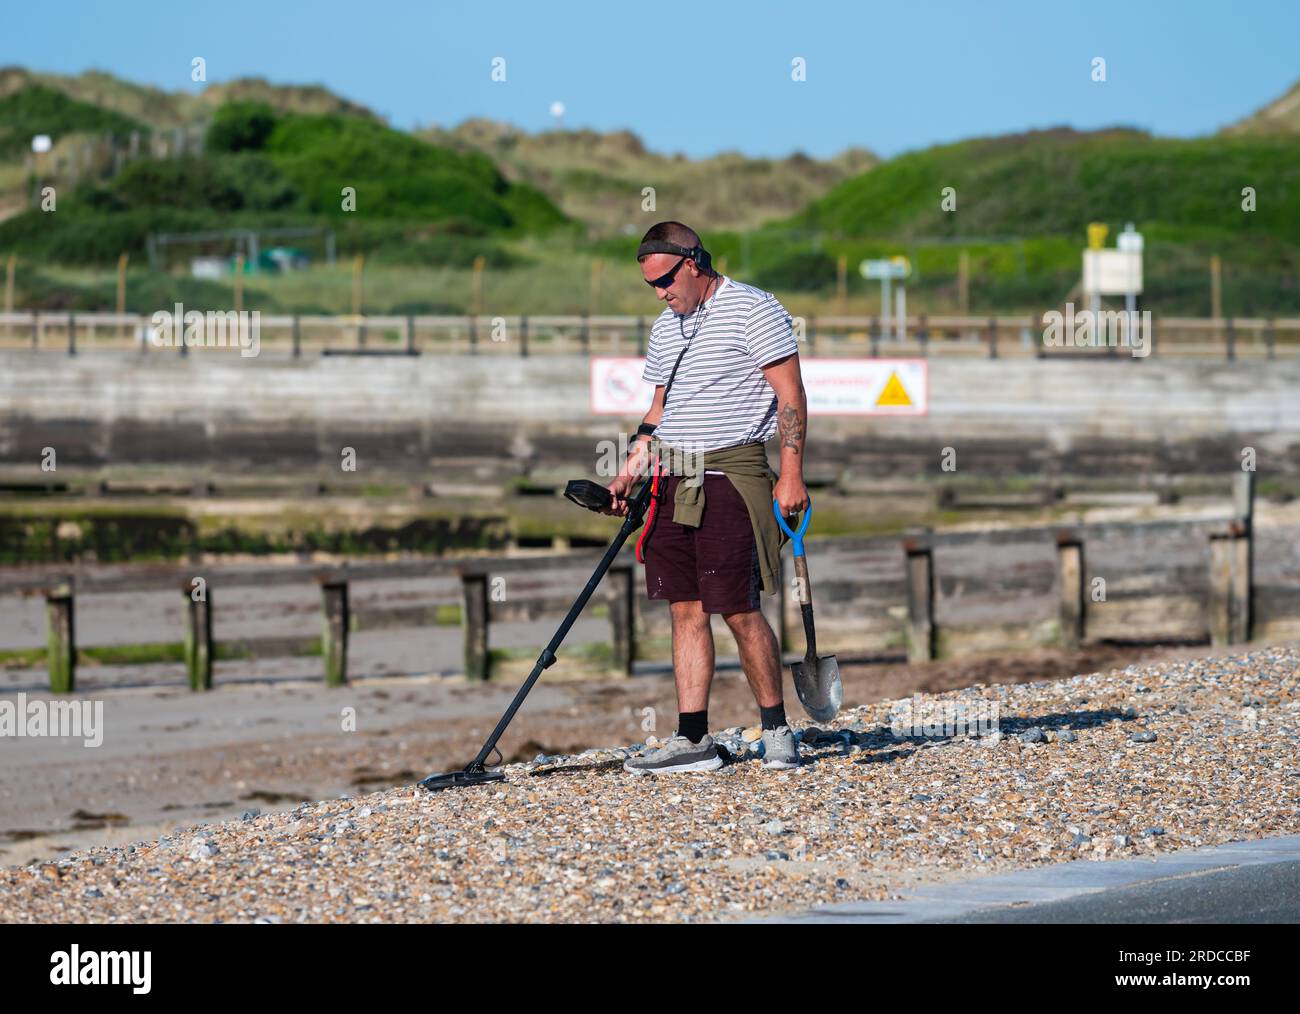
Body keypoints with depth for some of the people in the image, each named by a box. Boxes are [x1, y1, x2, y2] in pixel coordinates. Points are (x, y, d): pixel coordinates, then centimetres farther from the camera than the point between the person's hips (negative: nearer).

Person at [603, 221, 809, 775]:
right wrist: (628, 474, 14)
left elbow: (791, 396, -9)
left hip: (731, 476, -7)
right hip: (673, 480, 7)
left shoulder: (753, 310, -6)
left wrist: (791, 474, -14)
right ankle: (693, 740, 5)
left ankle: (777, 730, 5)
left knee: (740, 610, -8)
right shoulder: (666, 328, 17)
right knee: (685, 609, 4)